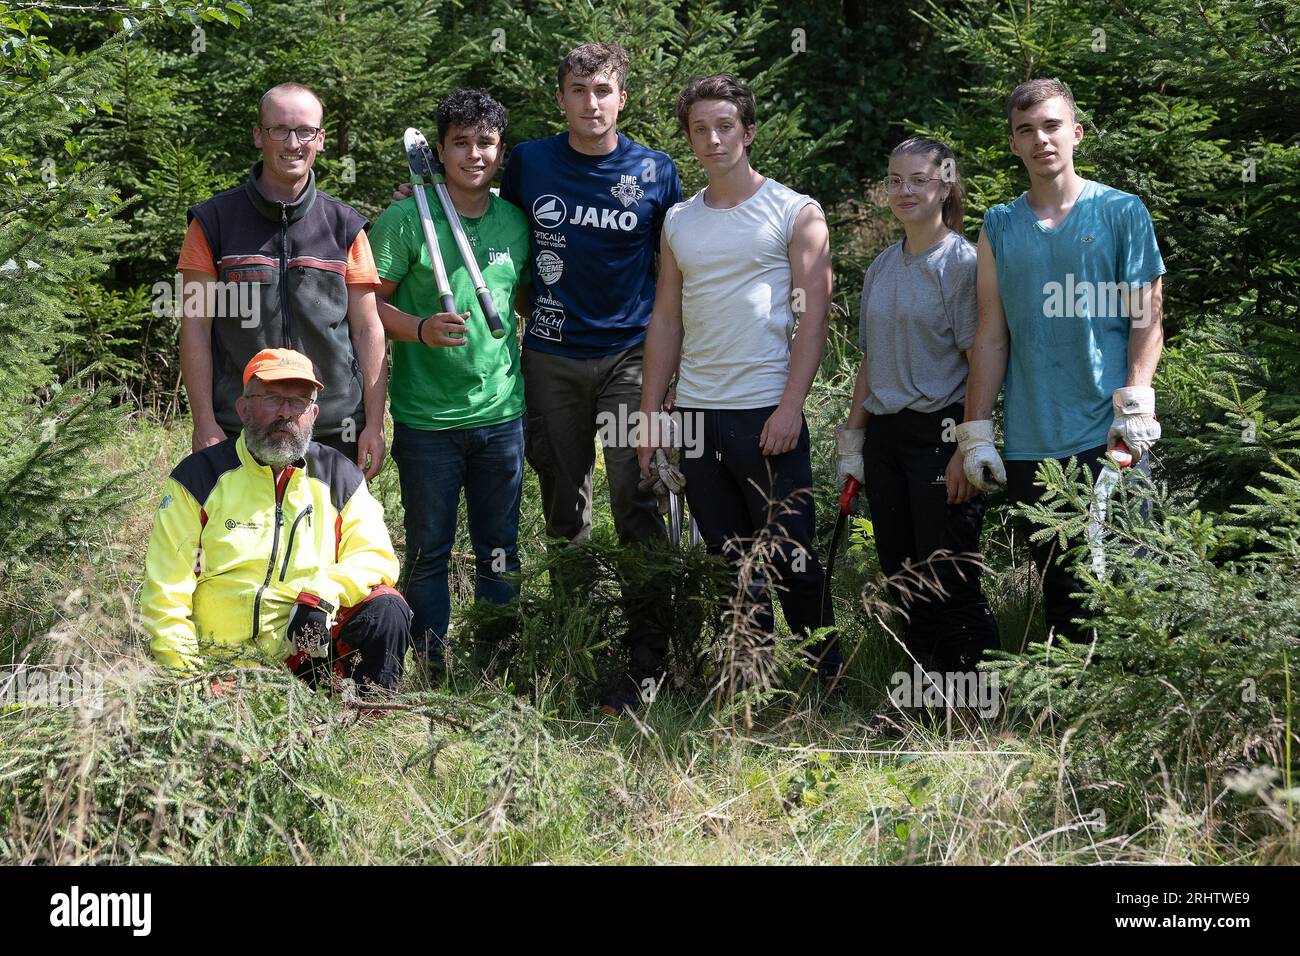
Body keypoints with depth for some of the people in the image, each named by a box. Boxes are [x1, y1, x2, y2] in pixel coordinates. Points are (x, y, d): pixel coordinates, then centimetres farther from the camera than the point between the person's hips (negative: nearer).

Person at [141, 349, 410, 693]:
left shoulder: (340, 477, 11)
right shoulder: (198, 478, 3)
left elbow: (376, 558, 4)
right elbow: (166, 595, 1)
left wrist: (322, 593, -16)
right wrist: (184, 679, -10)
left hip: (310, 655, 3)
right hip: (221, 662, -3)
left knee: (386, 609, -22)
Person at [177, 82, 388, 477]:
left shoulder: (344, 226, 8)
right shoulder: (214, 221, 2)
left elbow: (368, 329, 7)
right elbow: (196, 326, 1)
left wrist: (375, 424, 1)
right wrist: (205, 425, -6)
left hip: (334, 430, 2)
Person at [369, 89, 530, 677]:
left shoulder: (516, 222, 6)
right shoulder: (406, 219, -7)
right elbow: (372, 302, -5)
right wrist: (422, 330, -21)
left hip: (501, 413, 4)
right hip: (426, 416, -4)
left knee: (500, 555, 12)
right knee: (428, 553, 7)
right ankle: (432, 672, 20)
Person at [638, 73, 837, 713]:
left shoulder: (795, 213, -1)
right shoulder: (678, 223, 13)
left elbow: (813, 316, -6)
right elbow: (666, 320, 14)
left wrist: (789, 408, -15)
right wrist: (651, 413, 8)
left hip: (766, 413, -5)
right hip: (695, 413, 5)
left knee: (790, 558, -3)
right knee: (730, 560, 11)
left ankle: (825, 678, 9)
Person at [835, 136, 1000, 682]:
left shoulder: (961, 262, -6)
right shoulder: (881, 267, 14)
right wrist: (852, 441, 14)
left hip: (939, 433, -7)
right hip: (885, 437, 7)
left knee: (947, 585, -9)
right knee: (902, 582, 9)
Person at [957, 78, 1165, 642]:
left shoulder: (1121, 213, 4)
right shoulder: (999, 227, 12)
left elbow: (1146, 320, 0)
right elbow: (990, 336, 10)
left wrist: (1134, 407, -13)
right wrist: (975, 432, 3)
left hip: (1108, 436, -3)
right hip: (1028, 444, 3)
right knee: (1059, 593, 8)